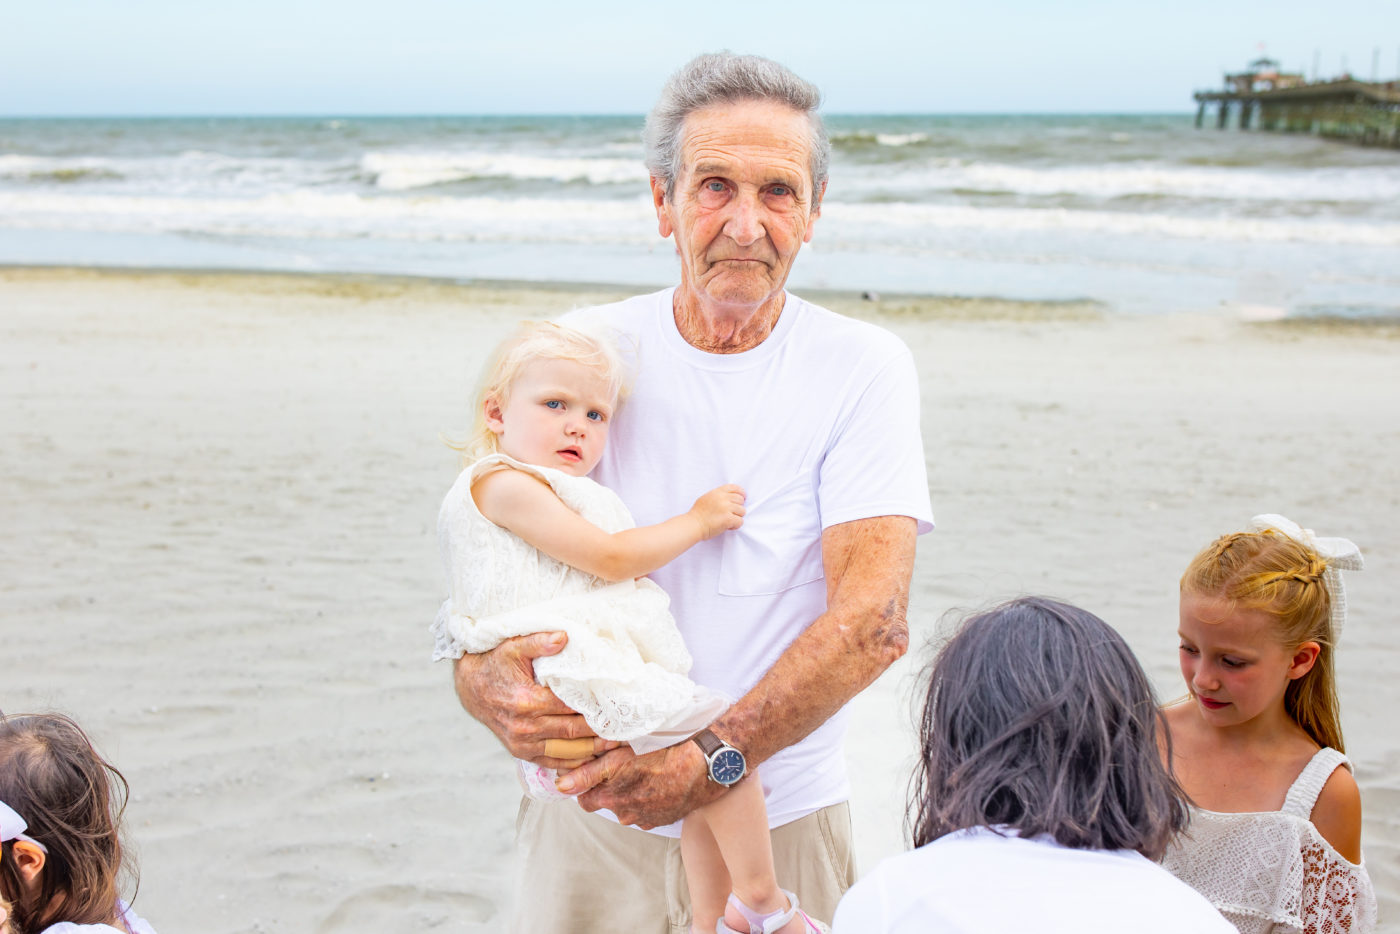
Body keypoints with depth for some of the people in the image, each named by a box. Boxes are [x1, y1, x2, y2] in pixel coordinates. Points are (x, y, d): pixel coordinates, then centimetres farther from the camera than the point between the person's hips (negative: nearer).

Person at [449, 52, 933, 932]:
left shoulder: (862, 367, -9)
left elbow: (874, 619, -18)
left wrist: (712, 759, -30)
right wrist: (483, 677, -28)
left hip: (782, 817, -1)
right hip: (593, 812, 1)